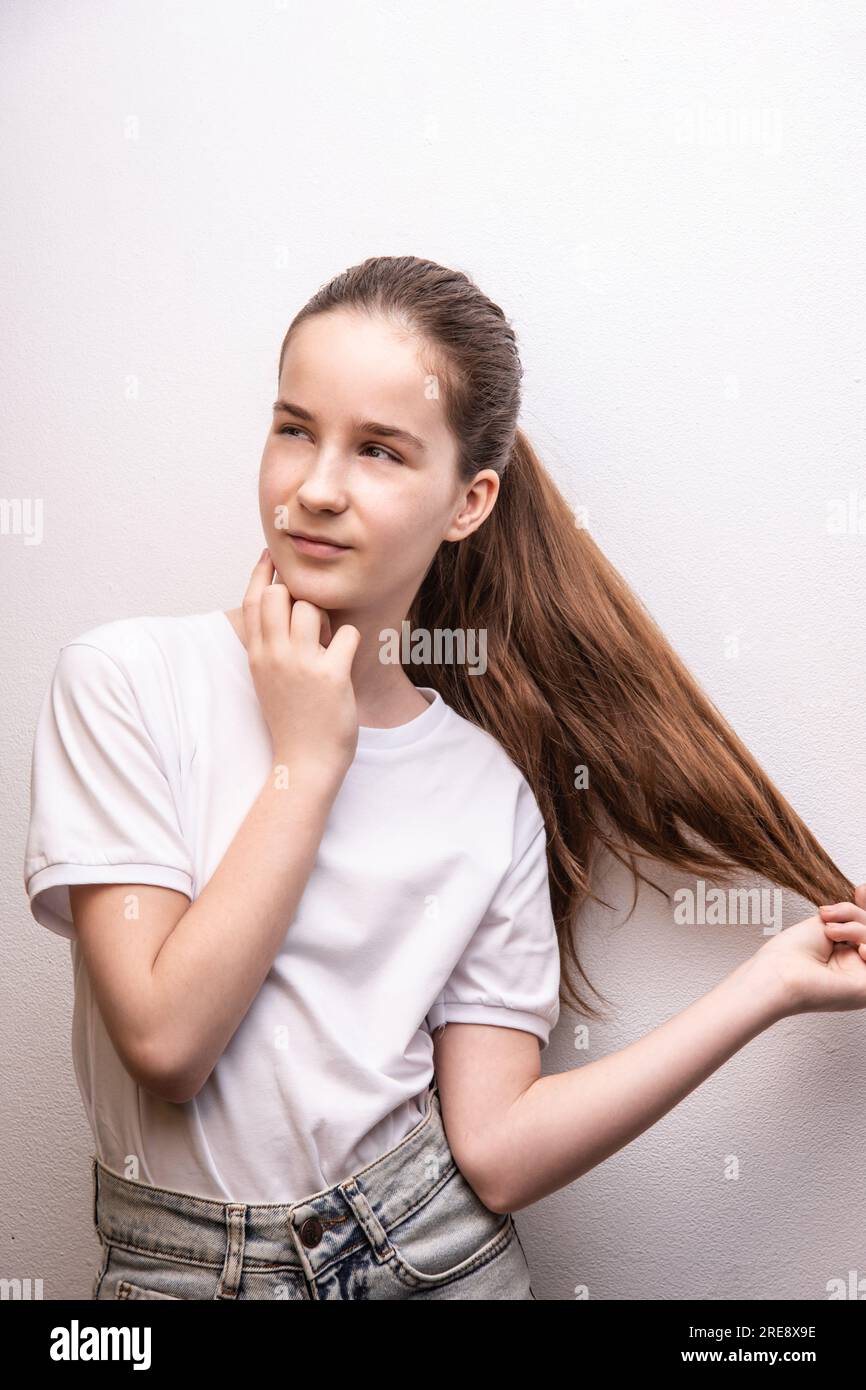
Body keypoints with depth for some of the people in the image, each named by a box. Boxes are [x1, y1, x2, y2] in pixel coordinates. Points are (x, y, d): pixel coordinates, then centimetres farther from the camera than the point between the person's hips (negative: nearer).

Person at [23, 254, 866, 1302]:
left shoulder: (492, 785, -5)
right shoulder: (125, 678, -11)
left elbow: (495, 1152, -9)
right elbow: (165, 1039, -17)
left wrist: (771, 984, -10)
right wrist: (306, 760, -16)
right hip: (179, 1267, -1)